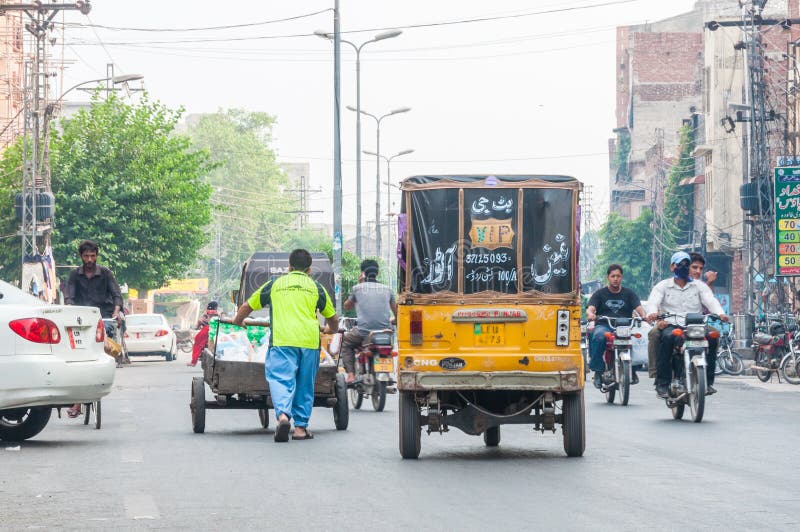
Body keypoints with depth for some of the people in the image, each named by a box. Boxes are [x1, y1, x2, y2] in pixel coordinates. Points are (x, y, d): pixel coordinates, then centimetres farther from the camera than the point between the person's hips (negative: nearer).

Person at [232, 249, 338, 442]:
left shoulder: (275, 284, 17)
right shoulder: (315, 287, 19)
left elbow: (247, 306, 25)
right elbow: (332, 318, 27)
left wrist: (237, 321, 45)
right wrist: (331, 329, 50)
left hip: (282, 339, -1)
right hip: (310, 340, 1)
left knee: (281, 379, -7)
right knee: (305, 384, 11)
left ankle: (283, 415, -32)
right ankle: (301, 427, 11)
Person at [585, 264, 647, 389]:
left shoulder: (629, 293, 17)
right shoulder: (600, 294, 14)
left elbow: (638, 307, 0)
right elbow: (590, 308, -2)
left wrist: (643, 315, -24)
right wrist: (590, 314, -28)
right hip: (604, 326, -1)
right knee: (599, 336, -37)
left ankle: (632, 369, -16)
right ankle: (598, 371, -27)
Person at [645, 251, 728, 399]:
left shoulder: (699, 286, 18)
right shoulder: (663, 286, 15)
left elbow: (711, 300, 2)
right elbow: (653, 301, -3)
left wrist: (720, 313, -21)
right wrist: (653, 312, -28)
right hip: (671, 324, -2)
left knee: (712, 336, -29)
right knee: (667, 337, -37)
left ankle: (707, 381, -21)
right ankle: (662, 384, -33)